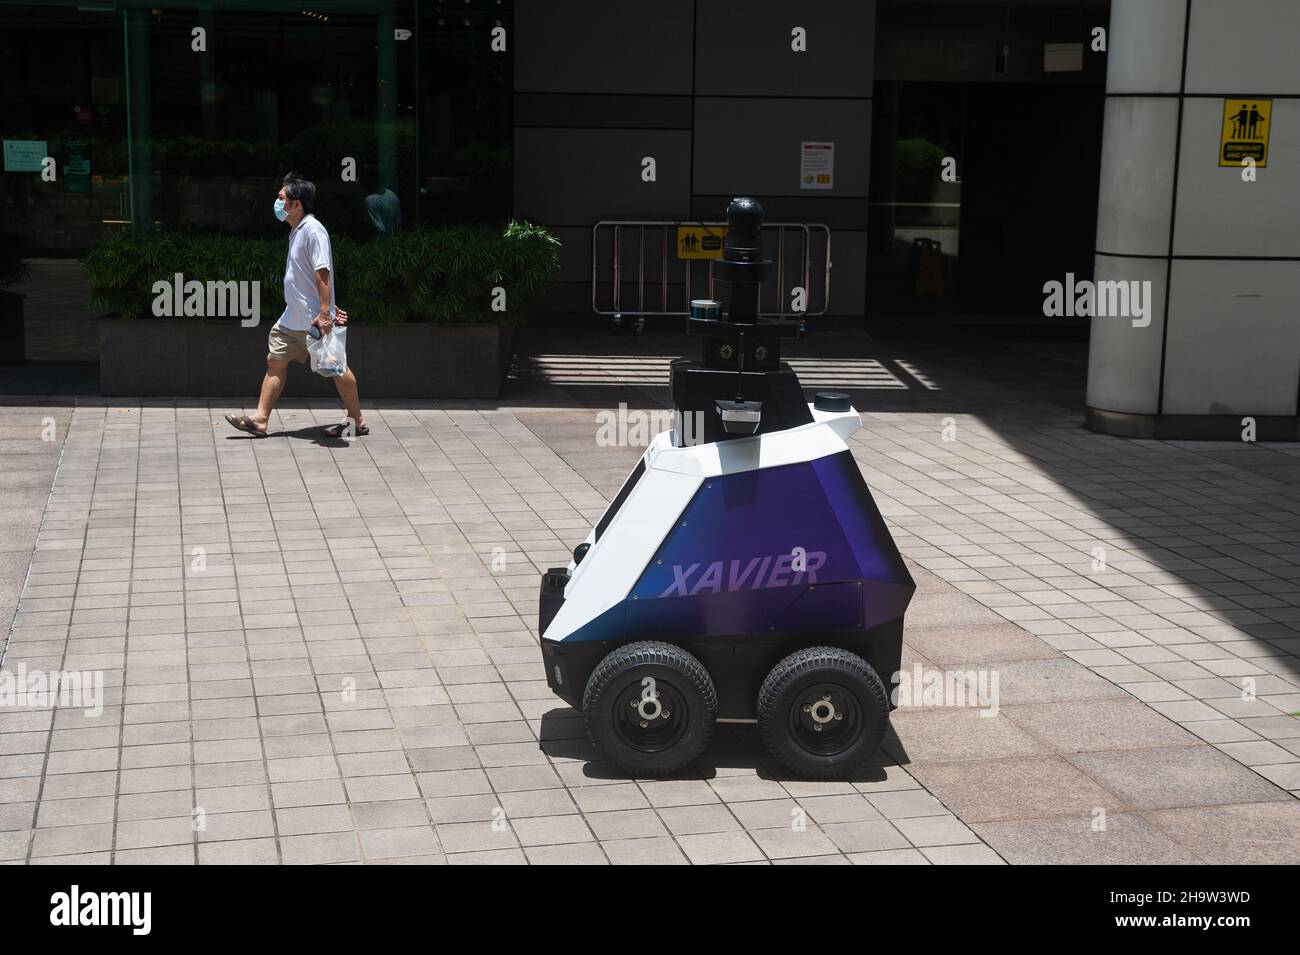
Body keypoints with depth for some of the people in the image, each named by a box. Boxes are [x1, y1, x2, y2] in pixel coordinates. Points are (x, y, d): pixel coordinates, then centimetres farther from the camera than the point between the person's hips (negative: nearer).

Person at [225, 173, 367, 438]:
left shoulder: (313, 230, -17)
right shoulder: (297, 231, 14)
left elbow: (323, 273, -23)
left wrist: (324, 312, -27)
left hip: (314, 319, -10)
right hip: (293, 317, 10)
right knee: (275, 360, 8)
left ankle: (357, 421, 13)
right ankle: (260, 419, 11)